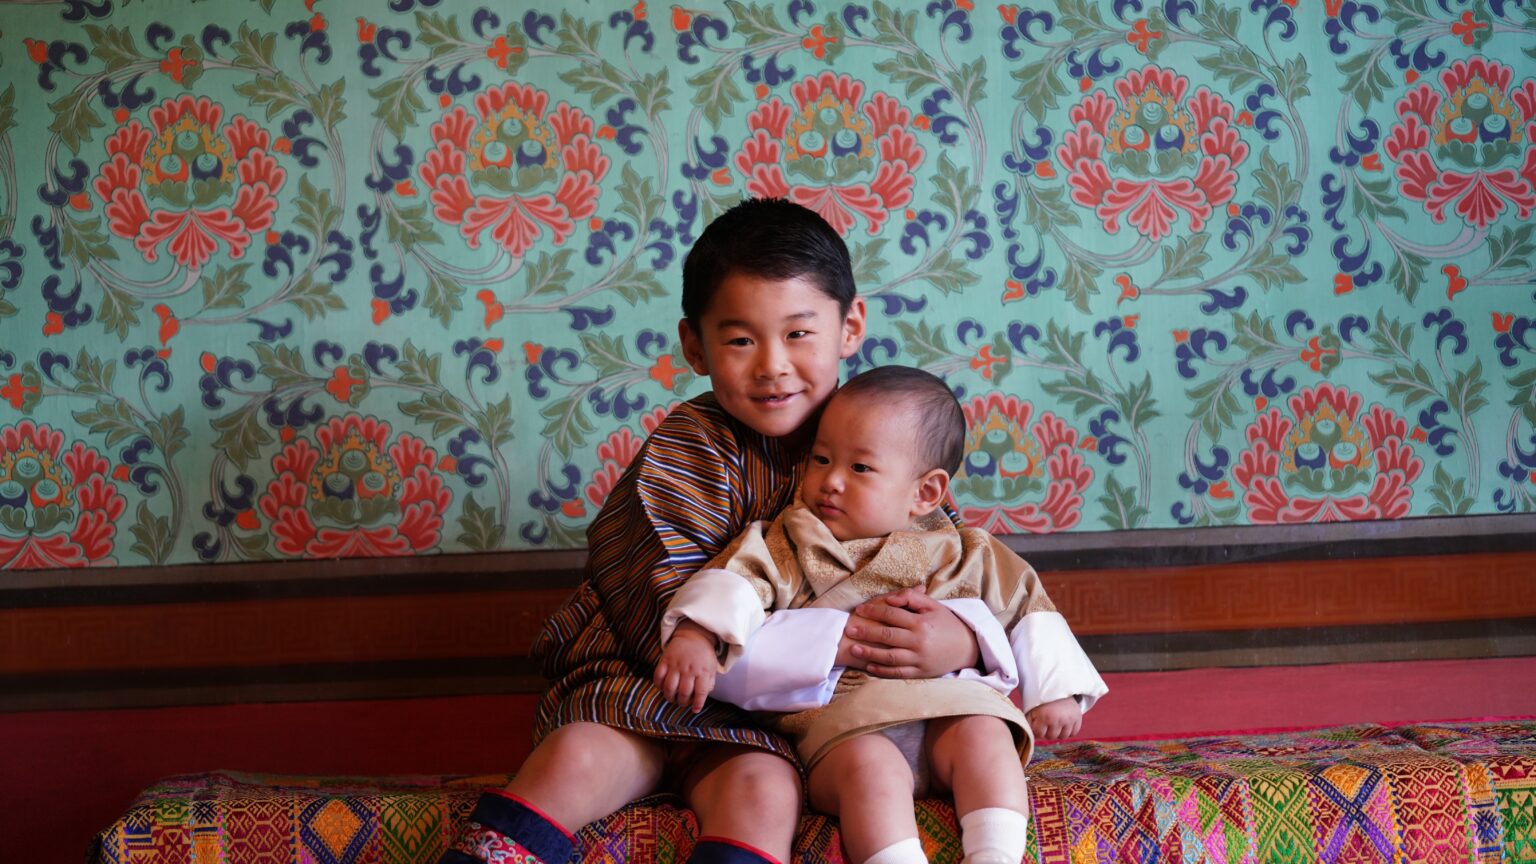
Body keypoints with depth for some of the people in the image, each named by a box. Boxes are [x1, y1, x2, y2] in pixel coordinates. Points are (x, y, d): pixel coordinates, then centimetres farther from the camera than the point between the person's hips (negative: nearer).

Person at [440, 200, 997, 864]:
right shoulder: (686, 450, -10)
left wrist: (960, 640, -24)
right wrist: (833, 638, -28)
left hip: (767, 720, 2)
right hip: (642, 685, -1)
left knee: (763, 792, -30)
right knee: (575, 759, -31)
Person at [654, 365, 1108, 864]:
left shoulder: (965, 557, 16)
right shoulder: (790, 545, 11)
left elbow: (1028, 608, 22)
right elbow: (736, 583, -4)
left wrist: (1054, 690, 14)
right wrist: (695, 636, -23)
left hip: (948, 708, 3)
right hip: (839, 713, -2)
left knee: (985, 736, -28)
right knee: (869, 765, -33)